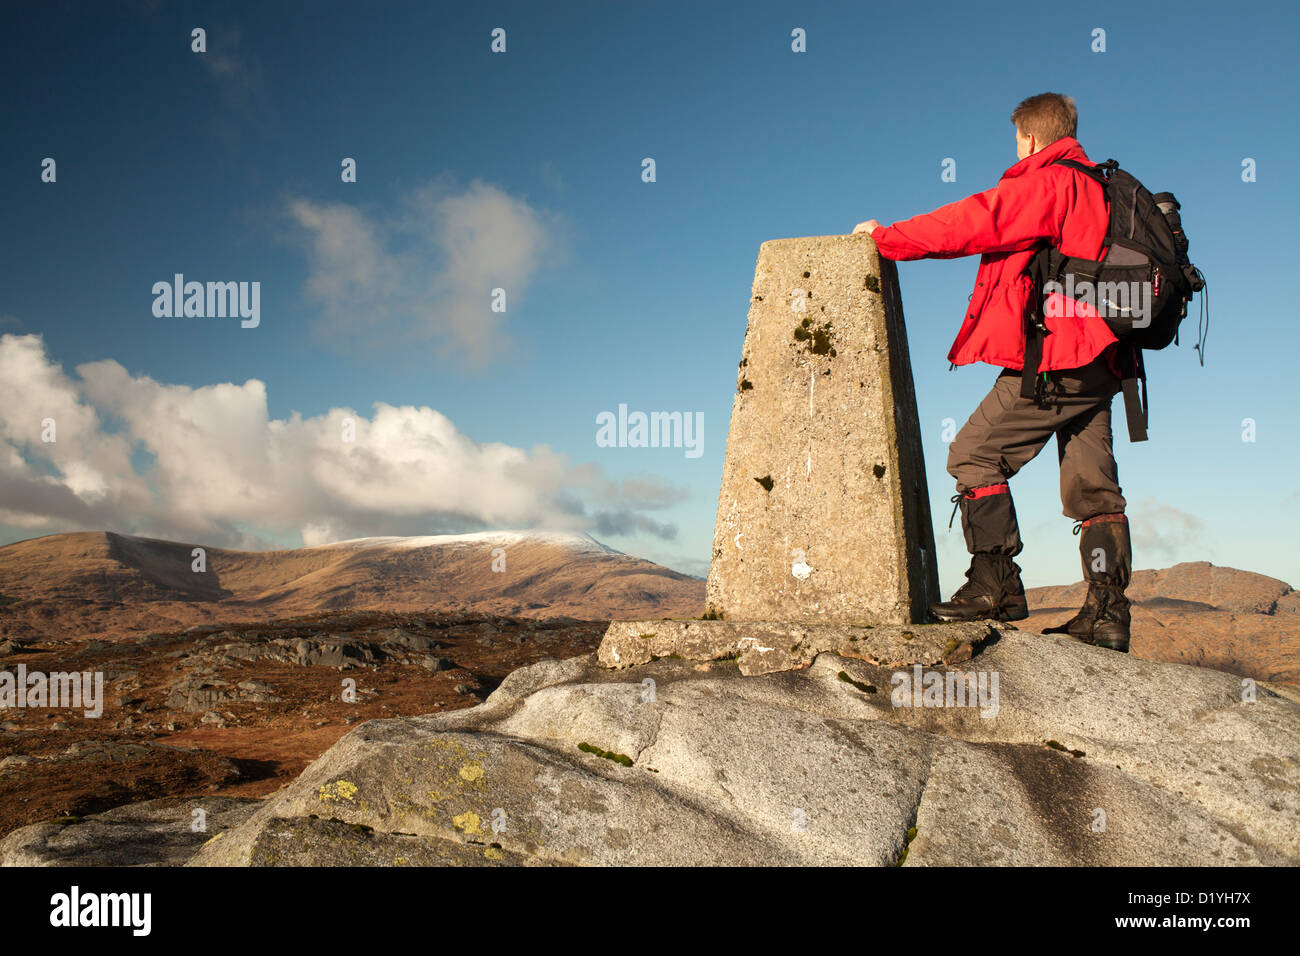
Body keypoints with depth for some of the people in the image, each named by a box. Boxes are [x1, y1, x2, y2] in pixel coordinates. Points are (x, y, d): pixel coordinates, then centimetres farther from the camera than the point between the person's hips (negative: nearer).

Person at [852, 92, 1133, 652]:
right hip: (1099, 362, 9)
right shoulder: (1099, 189, 22)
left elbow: (970, 223, -7)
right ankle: (1107, 614, 5)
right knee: (1094, 488, 6)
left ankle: (996, 585, -6)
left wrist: (888, 237, 3)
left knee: (974, 456, -4)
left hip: (1053, 363, -9)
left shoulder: (1045, 184, -5)